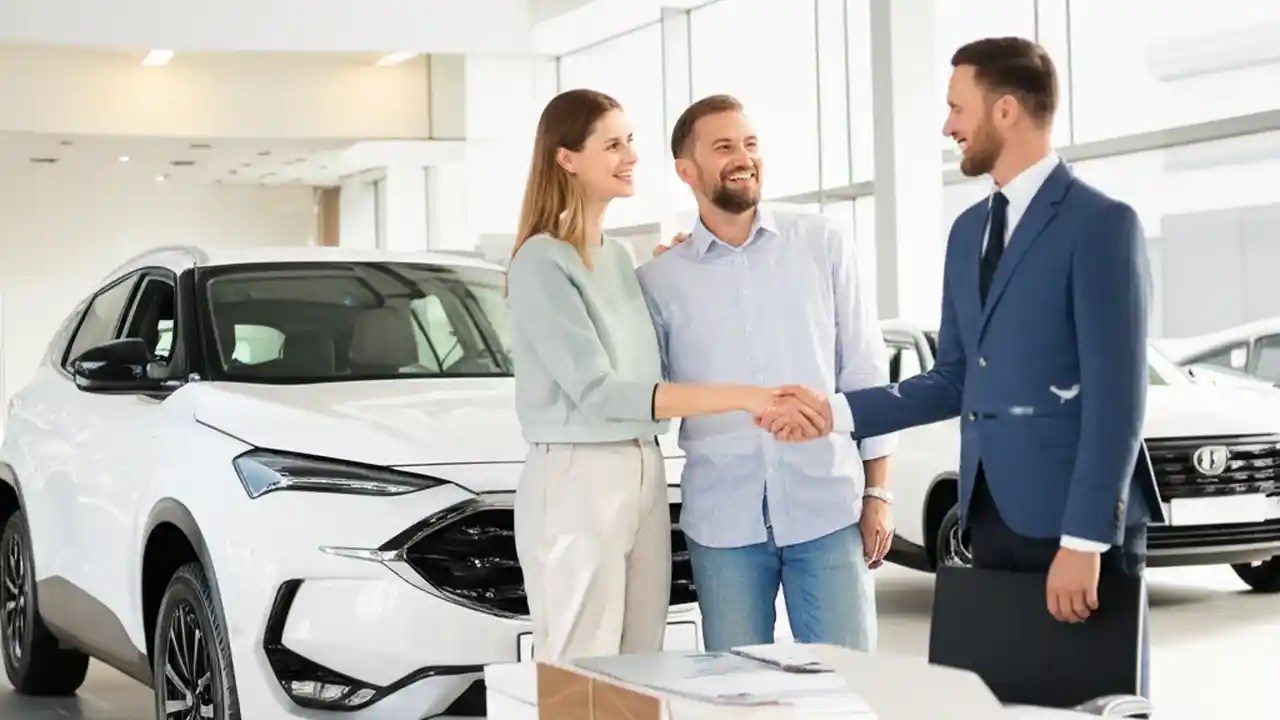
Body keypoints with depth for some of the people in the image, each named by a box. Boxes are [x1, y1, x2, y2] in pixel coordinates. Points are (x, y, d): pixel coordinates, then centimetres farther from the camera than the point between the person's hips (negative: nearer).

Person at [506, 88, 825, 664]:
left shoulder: (618, 255, 14)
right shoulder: (541, 262, -11)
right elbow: (596, 390, -20)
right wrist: (740, 397, -26)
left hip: (644, 478, 8)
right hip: (577, 483, -8)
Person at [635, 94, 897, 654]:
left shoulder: (824, 245, 6)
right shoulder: (658, 281, 6)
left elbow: (865, 373, 6)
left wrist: (878, 492, 3)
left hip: (828, 508, 0)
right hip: (722, 521, 1)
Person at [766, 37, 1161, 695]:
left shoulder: (1101, 223, -10)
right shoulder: (968, 230, 15)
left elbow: (1118, 394, -15)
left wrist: (1085, 538, -19)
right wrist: (837, 411, 5)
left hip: (1076, 519, -7)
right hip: (992, 513, 7)